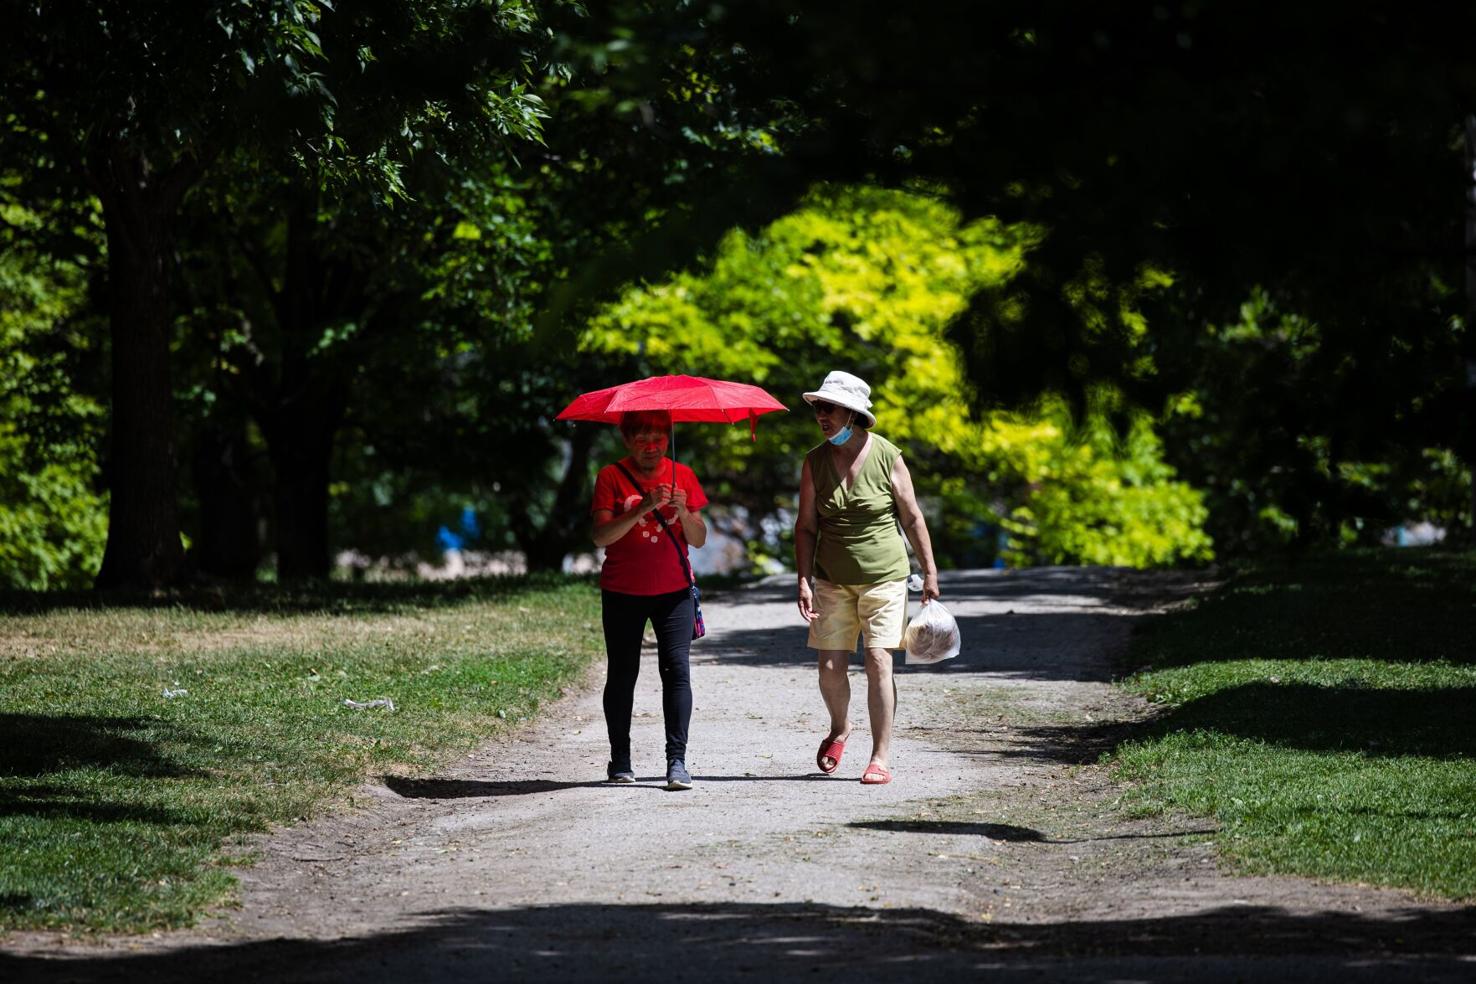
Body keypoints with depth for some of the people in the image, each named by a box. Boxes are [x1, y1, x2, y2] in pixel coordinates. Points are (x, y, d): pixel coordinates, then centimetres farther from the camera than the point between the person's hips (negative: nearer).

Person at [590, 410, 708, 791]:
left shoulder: (682, 476, 6)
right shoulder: (612, 477, -1)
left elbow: (698, 540, 5)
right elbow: (601, 535, -12)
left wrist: (683, 512, -15)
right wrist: (643, 509, -23)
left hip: (673, 590, 1)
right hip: (623, 592, -1)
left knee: (676, 669, -11)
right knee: (622, 673, 4)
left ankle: (677, 760, -14)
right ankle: (619, 761, 15)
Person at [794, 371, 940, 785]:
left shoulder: (885, 456, -8)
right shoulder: (815, 462, -1)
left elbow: (912, 518, 0)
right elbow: (806, 527, 4)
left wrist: (930, 573, 1)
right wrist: (804, 582, -4)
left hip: (884, 577, -3)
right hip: (833, 581, 3)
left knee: (878, 662, -10)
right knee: (830, 666, -1)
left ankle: (881, 756, -5)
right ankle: (839, 729, 30)